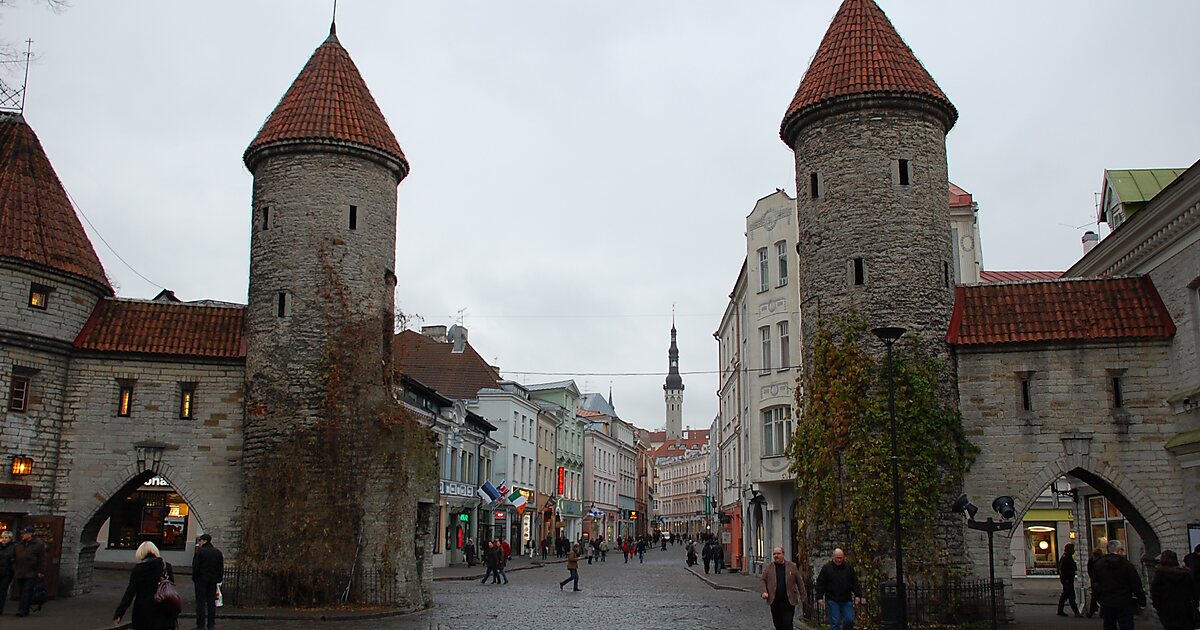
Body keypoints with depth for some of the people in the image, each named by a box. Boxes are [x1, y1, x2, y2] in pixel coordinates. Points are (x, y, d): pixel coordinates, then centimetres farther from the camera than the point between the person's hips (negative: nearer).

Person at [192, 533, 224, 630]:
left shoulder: (200, 552, -11)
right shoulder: (218, 552, 6)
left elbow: (195, 567, -12)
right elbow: (221, 568, 9)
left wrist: (194, 578, -1)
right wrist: (219, 579, 14)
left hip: (201, 579, -5)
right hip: (213, 580, 5)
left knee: (200, 602, 0)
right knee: (211, 601, 9)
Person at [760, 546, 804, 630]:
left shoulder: (792, 566, 3)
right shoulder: (769, 567, 7)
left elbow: (799, 581, 6)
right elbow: (762, 580, 7)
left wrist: (802, 596, 4)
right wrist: (764, 591, -10)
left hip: (789, 603, -3)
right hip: (775, 602, 3)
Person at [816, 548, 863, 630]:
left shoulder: (849, 567, 7)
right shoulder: (826, 568, 1)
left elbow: (855, 583, 11)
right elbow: (820, 583, 1)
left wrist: (858, 595, 3)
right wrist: (819, 597, -4)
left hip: (847, 600, 2)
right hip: (832, 600, -2)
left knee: (850, 620, -1)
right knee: (835, 623, -1)